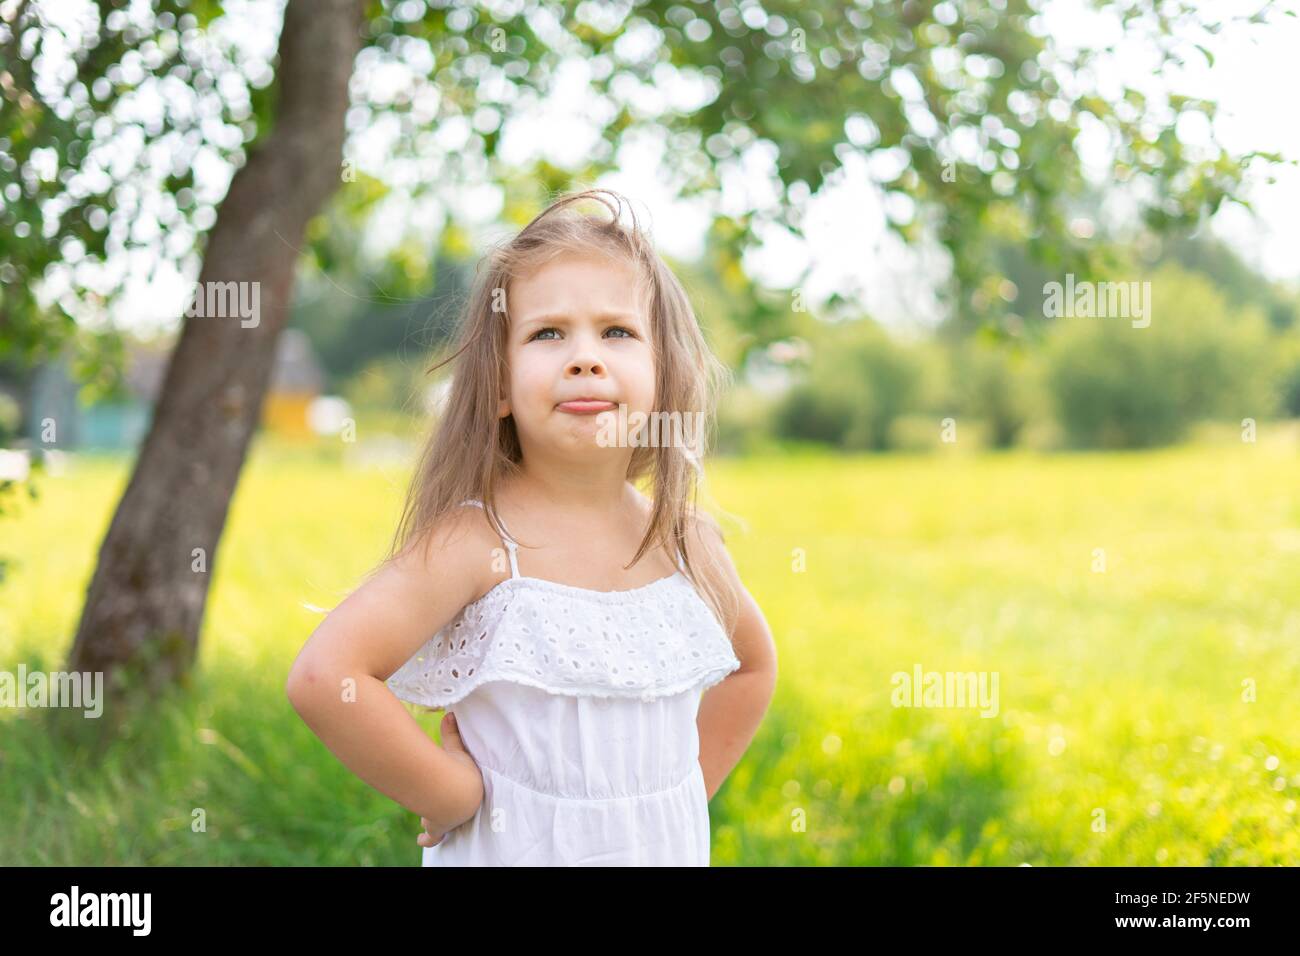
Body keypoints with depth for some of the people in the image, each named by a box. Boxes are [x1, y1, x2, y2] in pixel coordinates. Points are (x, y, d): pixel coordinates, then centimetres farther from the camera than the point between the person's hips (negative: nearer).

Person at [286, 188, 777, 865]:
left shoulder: (689, 546, -3)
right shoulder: (475, 540, -18)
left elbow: (752, 663, 16)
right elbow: (324, 676, -29)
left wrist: (686, 793, 7)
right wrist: (453, 795, -20)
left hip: (668, 847, 4)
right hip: (513, 847, -4)